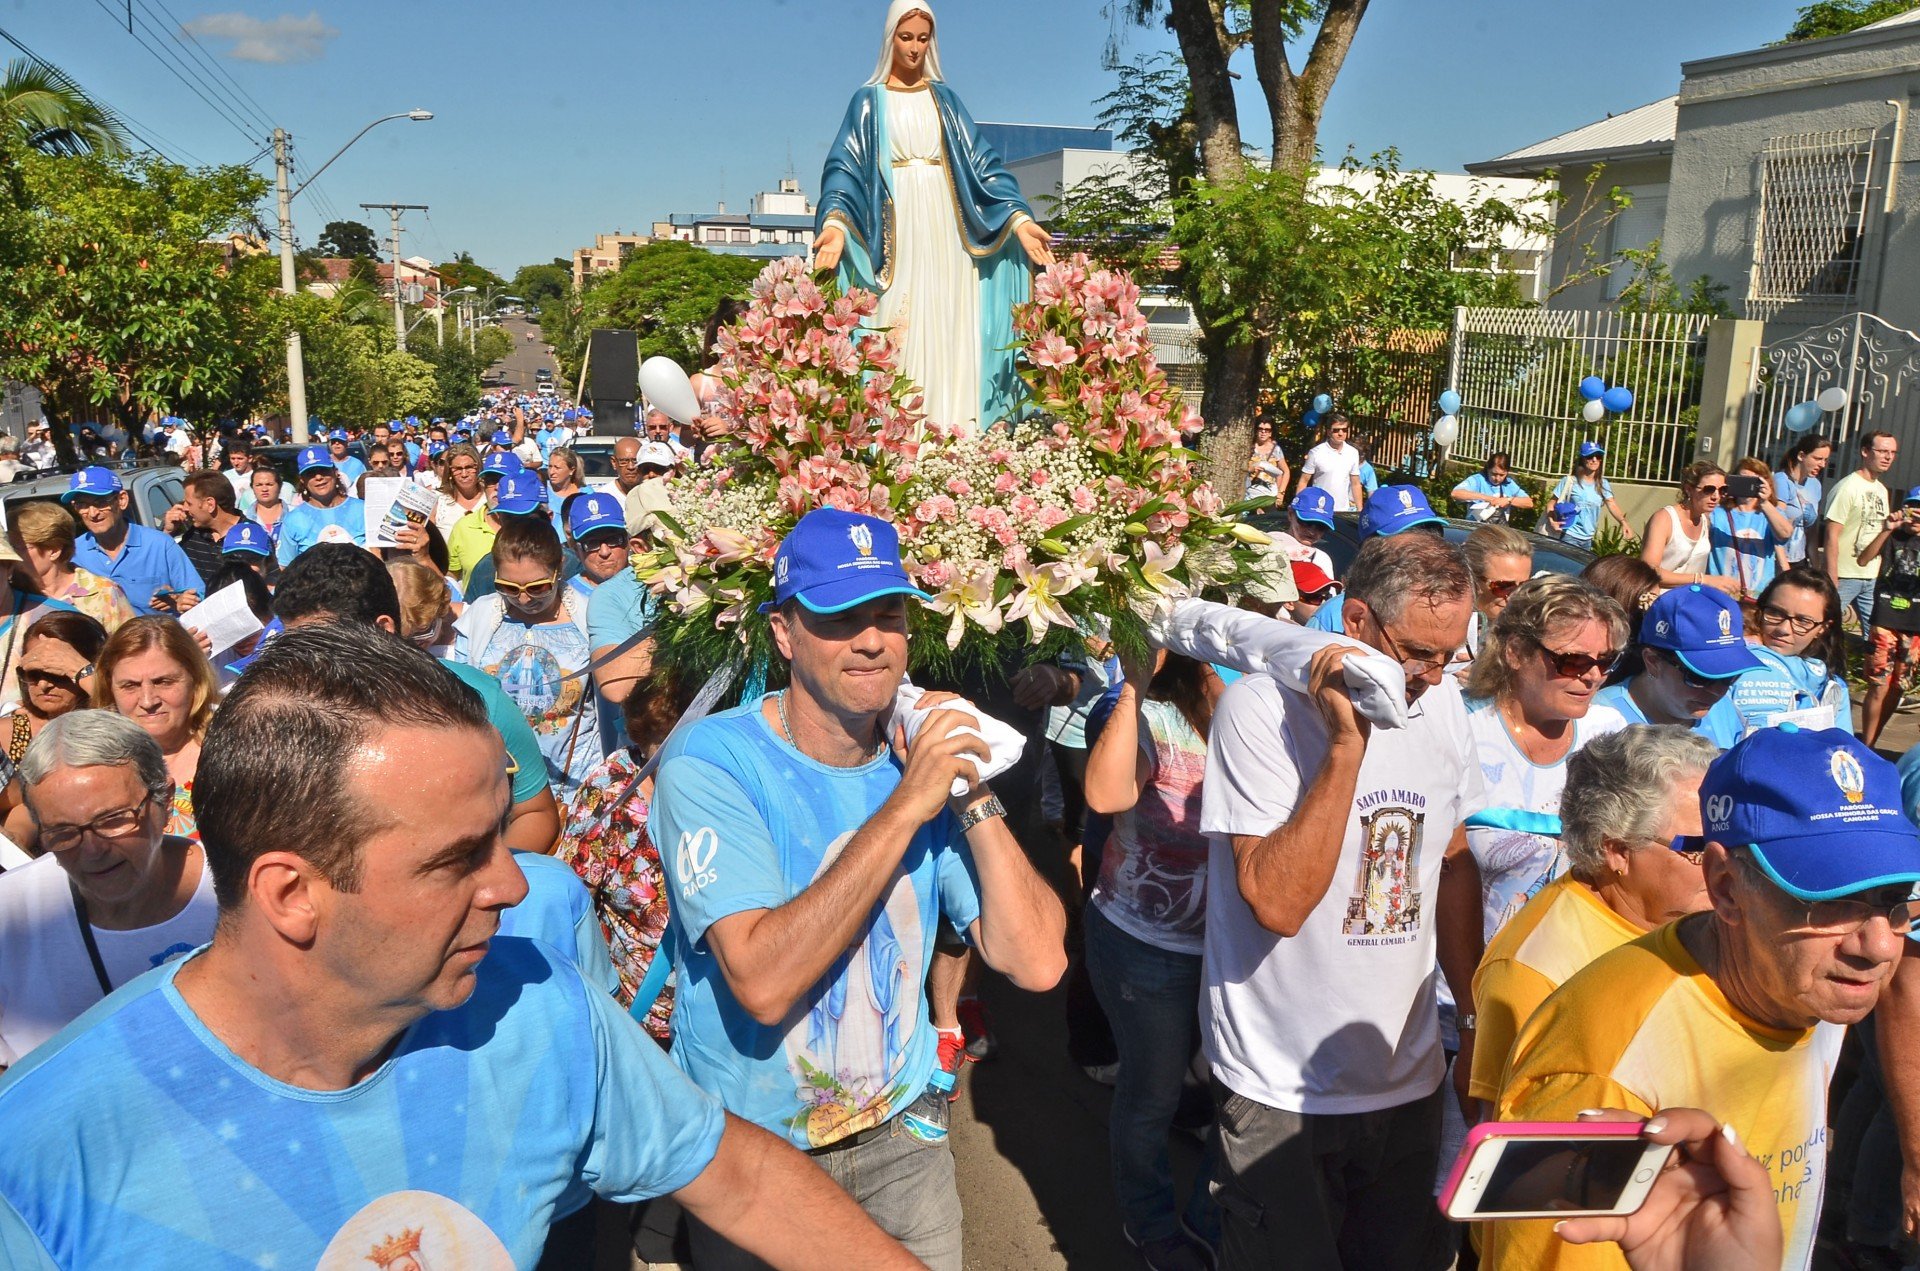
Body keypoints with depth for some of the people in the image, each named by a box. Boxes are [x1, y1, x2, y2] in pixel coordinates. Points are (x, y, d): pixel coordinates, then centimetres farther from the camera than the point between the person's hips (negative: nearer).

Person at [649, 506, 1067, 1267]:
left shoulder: (927, 756, -7)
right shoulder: (711, 762, -22)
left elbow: (1036, 964, -13)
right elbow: (764, 985, -33)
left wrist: (973, 797, -21)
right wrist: (904, 807, -31)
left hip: (900, 1131, 4)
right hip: (745, 1145, -3)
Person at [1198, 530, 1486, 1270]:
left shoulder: (1441, 702, 1)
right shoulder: (1262, 705, -17)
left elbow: (1453, 869, 13)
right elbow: (1279, 903, -27)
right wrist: (1346, 744, -29)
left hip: (1409, 1078, 5)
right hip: (1283, 1092, -5)